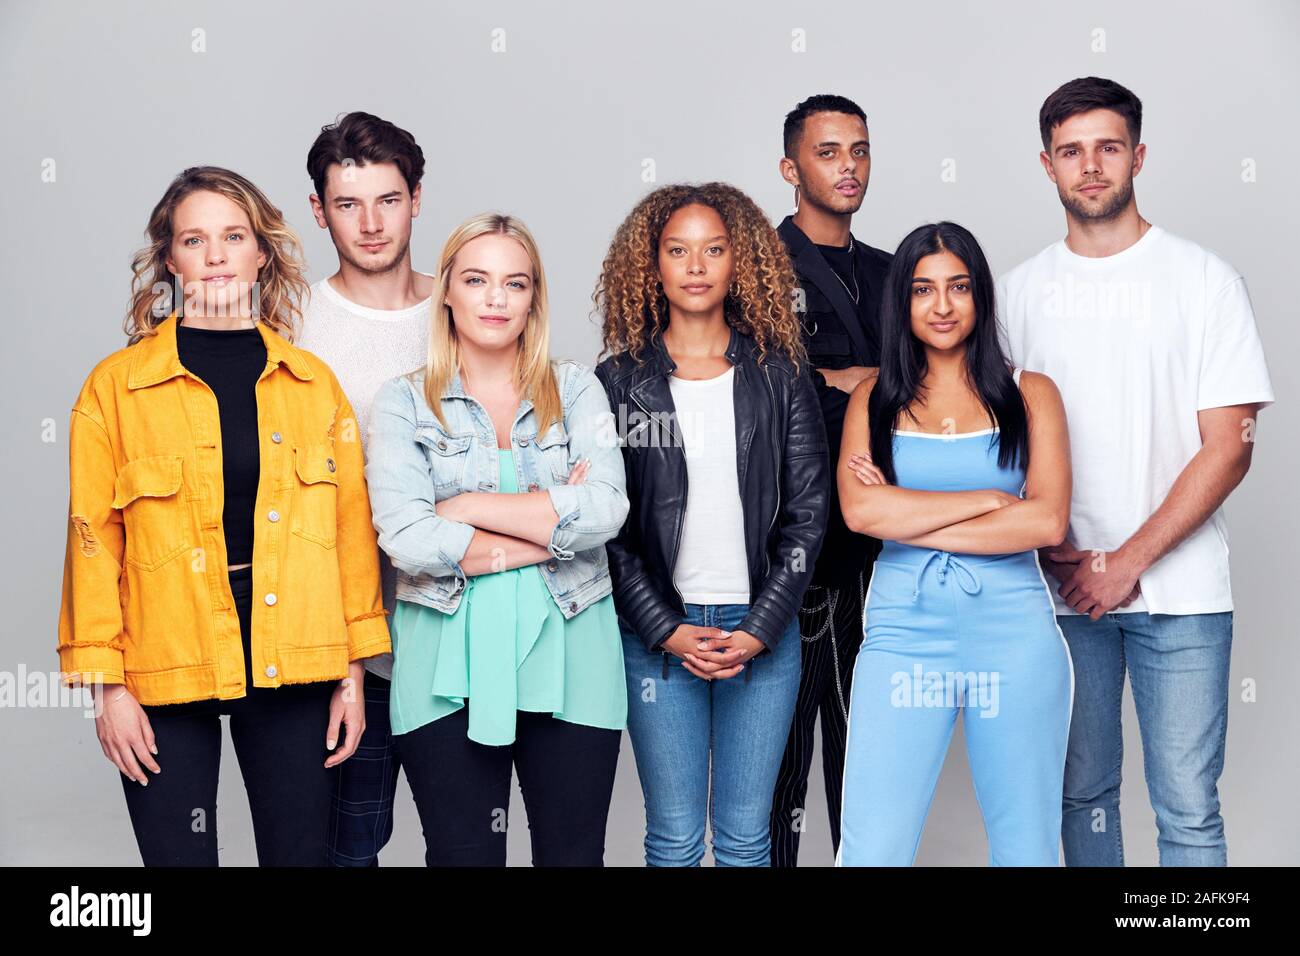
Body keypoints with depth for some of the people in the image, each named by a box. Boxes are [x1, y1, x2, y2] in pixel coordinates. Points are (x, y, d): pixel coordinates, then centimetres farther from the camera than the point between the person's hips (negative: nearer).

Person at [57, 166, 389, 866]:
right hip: (165, 673, -2)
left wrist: (353, 672, 4)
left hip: (293, 668, 2)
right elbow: (93, 539, -1)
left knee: (300, 853, 8)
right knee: (178, 854, 4)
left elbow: (352, 528, 7)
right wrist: (106, 684, -5)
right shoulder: (116, 384, 0)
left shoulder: (314, 382, 6)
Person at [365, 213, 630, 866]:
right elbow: (406, 539, -12)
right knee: (463, 854, 6)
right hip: (450, 667, -1)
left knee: (573, 852, 7)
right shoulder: (404, 402, 3)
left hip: (567, 659, 1)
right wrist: (556, 522, -10)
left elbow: (605, 510, -10)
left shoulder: (576, 389, 7)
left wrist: (467, 505, -10)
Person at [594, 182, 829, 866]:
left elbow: (807, 511, 3)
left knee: (746, 837, 6)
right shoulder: (619, 381, 2)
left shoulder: (780, 375, 5)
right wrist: (666, 628, -8)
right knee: (675, 840, 4)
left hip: (762, 631, 1)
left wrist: (761, 627, -6)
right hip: (657, 632, -1)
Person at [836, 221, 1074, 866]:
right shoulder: (874, 398, 10)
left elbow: (1048, 521, -6)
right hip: (903, 635, 0)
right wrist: (988, 499, -7)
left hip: (1014, 636, 0)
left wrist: (909, 519, -7)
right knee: (870, 851, -4)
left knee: (1026, 847, 8)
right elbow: (859, 510, -7)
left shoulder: (1030, 394, 9)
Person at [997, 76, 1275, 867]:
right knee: (1083, 792, 11)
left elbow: (1228, 448, -6)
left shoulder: (1205, 279, -1)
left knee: (1188, 809, -1)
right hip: (1064, 589, 3)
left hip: (1179, 592, -3)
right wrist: (1050, 551, -5)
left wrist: (1127, 563, -12)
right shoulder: (1023, 289, 8)